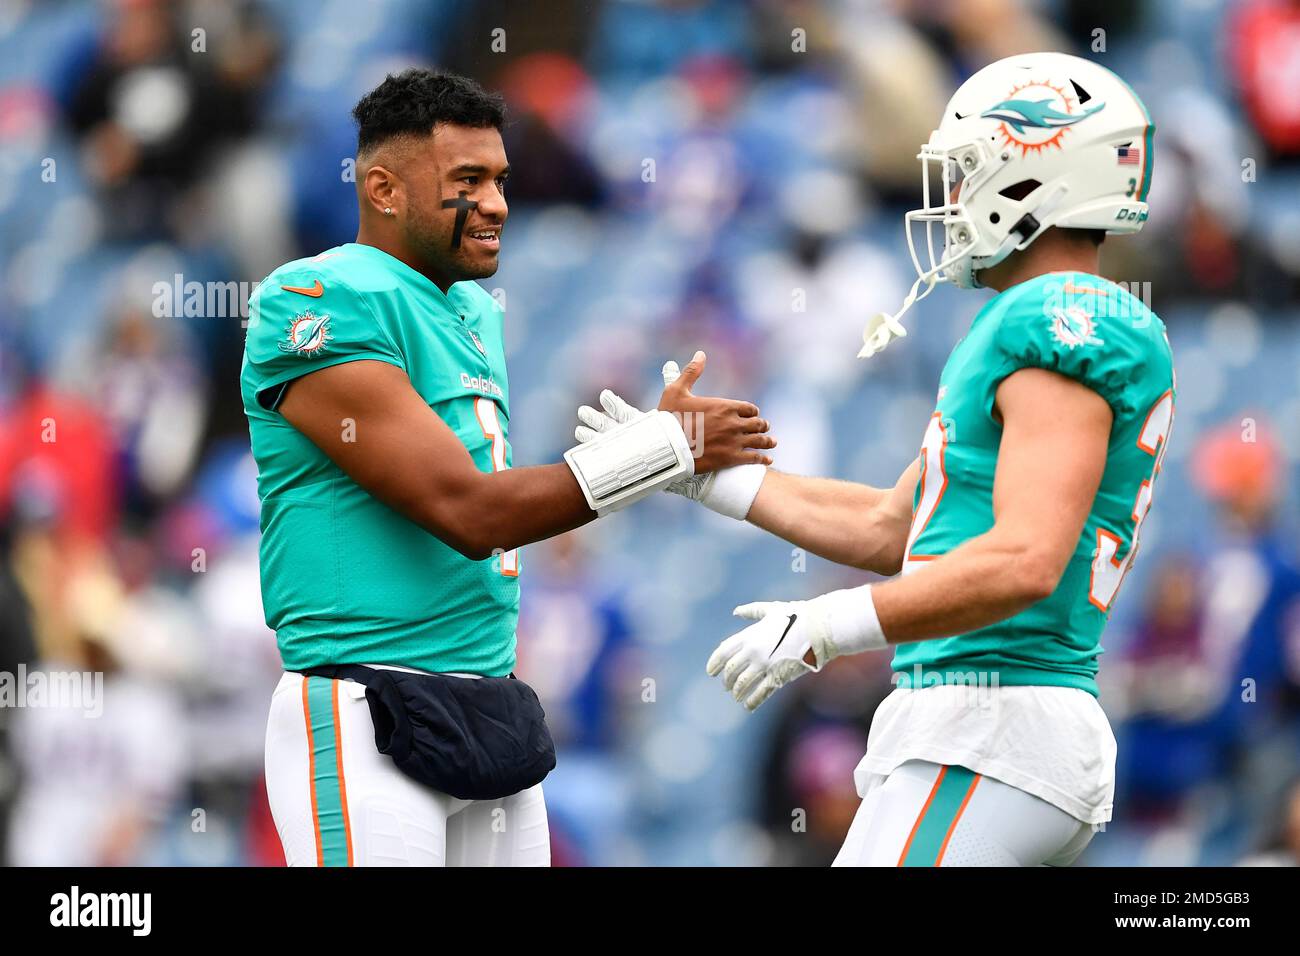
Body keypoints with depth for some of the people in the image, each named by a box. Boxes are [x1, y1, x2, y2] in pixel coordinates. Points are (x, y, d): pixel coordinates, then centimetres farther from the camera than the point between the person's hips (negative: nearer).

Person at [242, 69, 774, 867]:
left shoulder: (475, 316, 17)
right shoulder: (323, 304, -12)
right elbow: (467, 514, -17)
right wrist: (671, 444, -14)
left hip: (492, 714, 9)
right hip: (369, 729, -9)